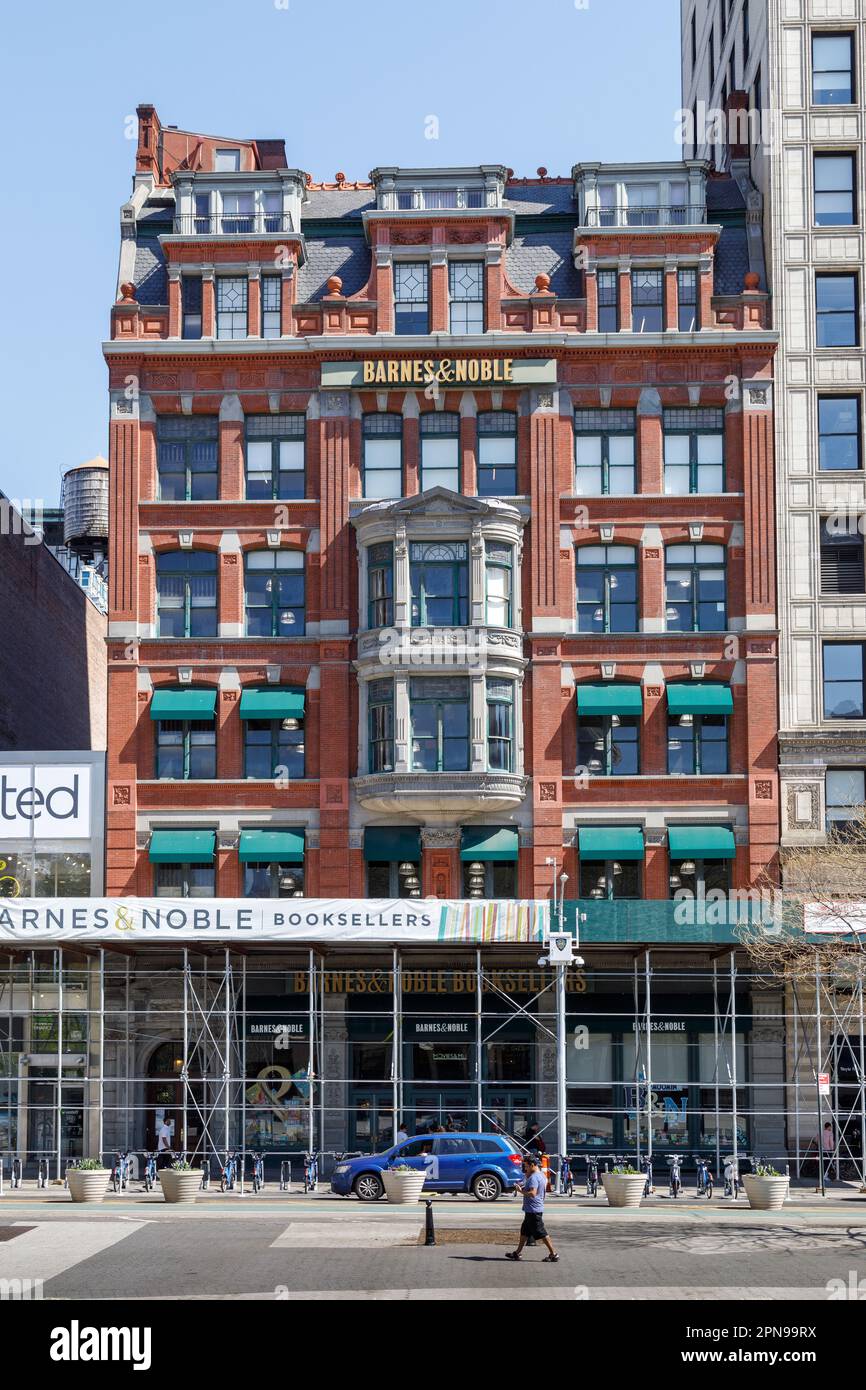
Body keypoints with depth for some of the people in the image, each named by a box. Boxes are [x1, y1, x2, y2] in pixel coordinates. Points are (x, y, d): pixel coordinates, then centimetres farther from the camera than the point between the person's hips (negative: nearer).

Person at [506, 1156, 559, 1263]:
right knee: (524, 1231, 17)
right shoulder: (541, 1175, 12)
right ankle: (518, 1253, 24)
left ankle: (553, 1254, -1)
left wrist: (521, 1191, -18)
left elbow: (532, 1193, -30)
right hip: (531, 1210, 11)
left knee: (541, 1233, -5)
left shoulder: (534, 1177, -20)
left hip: (533, 1210, -11)